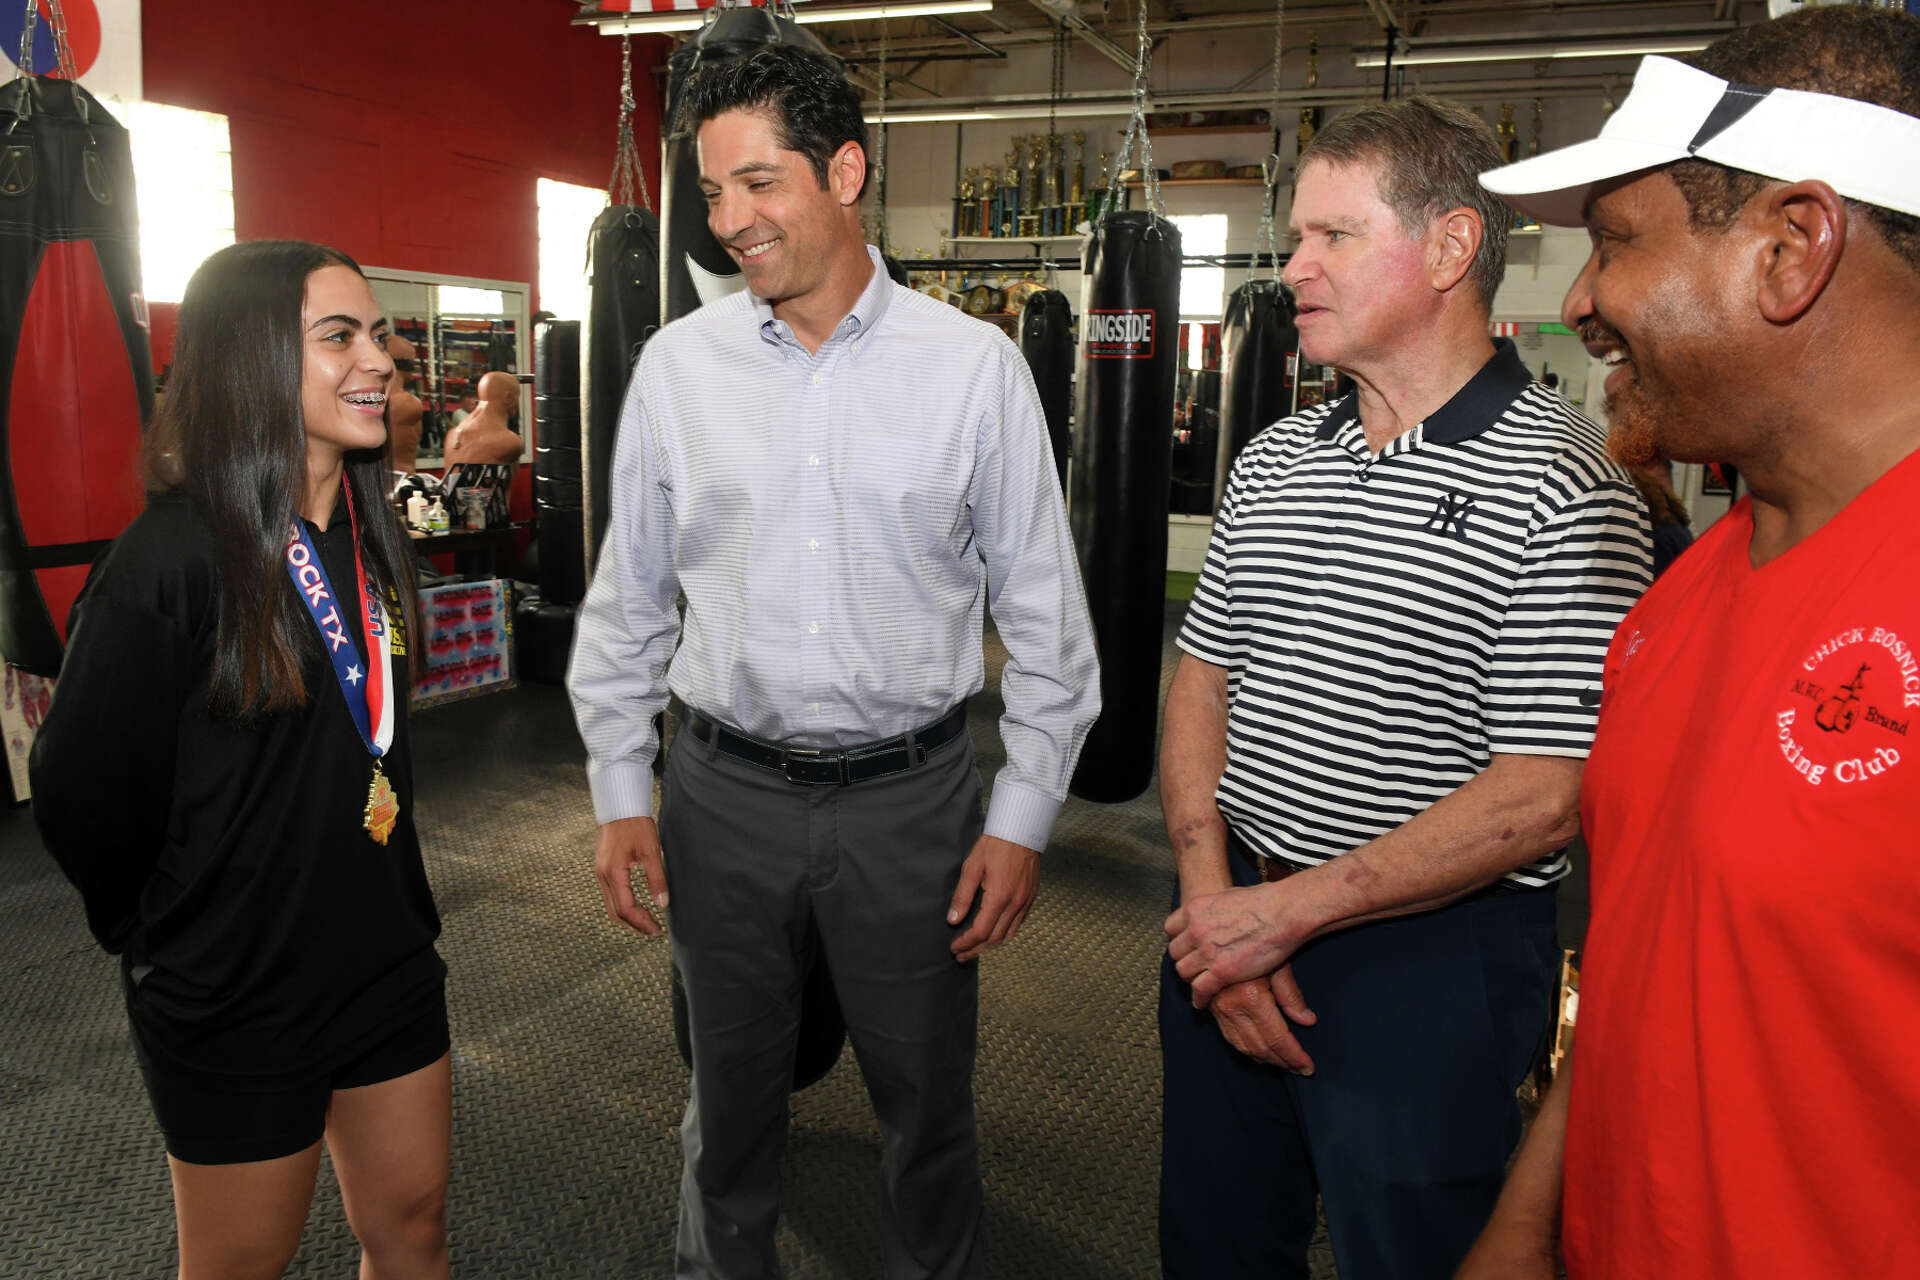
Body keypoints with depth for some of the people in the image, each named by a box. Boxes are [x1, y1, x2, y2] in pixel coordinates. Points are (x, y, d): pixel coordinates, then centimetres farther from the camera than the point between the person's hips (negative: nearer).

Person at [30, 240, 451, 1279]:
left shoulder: (363, 531, 2)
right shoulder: (173, 558, -22)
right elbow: (83, 795, -16)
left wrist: (398, 910, 13)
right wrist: (166, 941, -1)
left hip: (388, 953, 6)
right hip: (236, 1001, -6)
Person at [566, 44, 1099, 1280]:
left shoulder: (976, 365, -5)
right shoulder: (677, 364, 0)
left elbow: (1044, 614, -2)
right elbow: (628, 602, 7)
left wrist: (1022, 817, -4)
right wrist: (620, 795, 5)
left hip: (912, 794, -1)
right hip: (725, 793, 2)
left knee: (928, 1102, 15)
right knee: (732, 1097, 18)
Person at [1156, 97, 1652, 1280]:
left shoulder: (1561, 483, -14)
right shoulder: (1275, 461, 6)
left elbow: (1543, 801, -19)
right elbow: (1203, 684, 8)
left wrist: (1288, 908, -16)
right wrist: (1213, 896, -5)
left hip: (1430, 955, -6)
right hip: (1231, 930, 6)